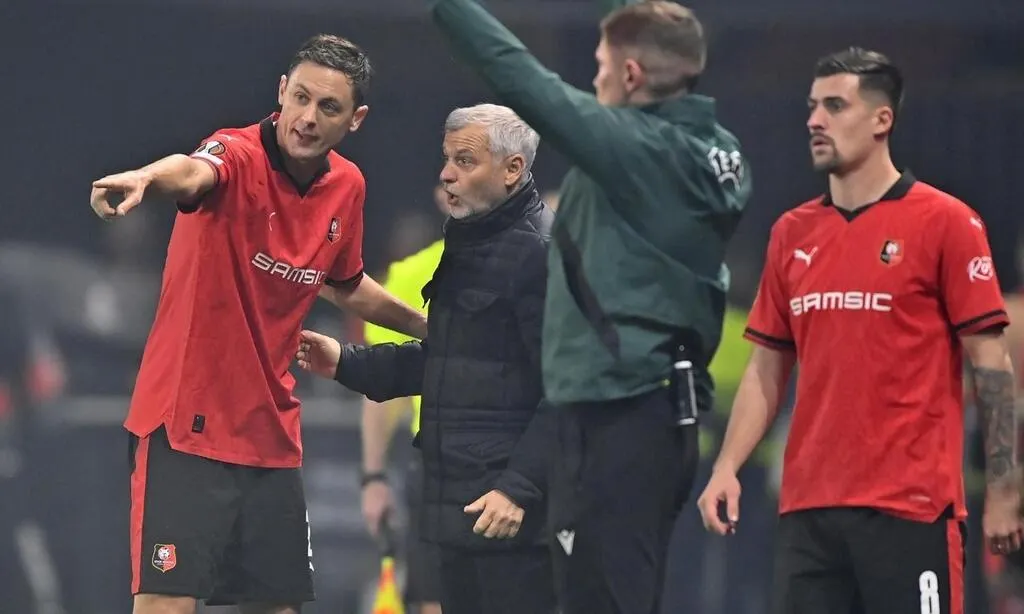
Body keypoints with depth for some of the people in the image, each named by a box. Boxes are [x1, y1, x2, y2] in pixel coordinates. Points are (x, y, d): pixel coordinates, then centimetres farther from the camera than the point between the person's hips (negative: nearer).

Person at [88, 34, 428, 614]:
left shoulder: (347, 187, 6)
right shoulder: (240, 156, -14)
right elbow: (193, 173, -40)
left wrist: (429, 327, 34)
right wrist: (146, 176, -62)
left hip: (272, 435, 6)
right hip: (187, 428, -6)